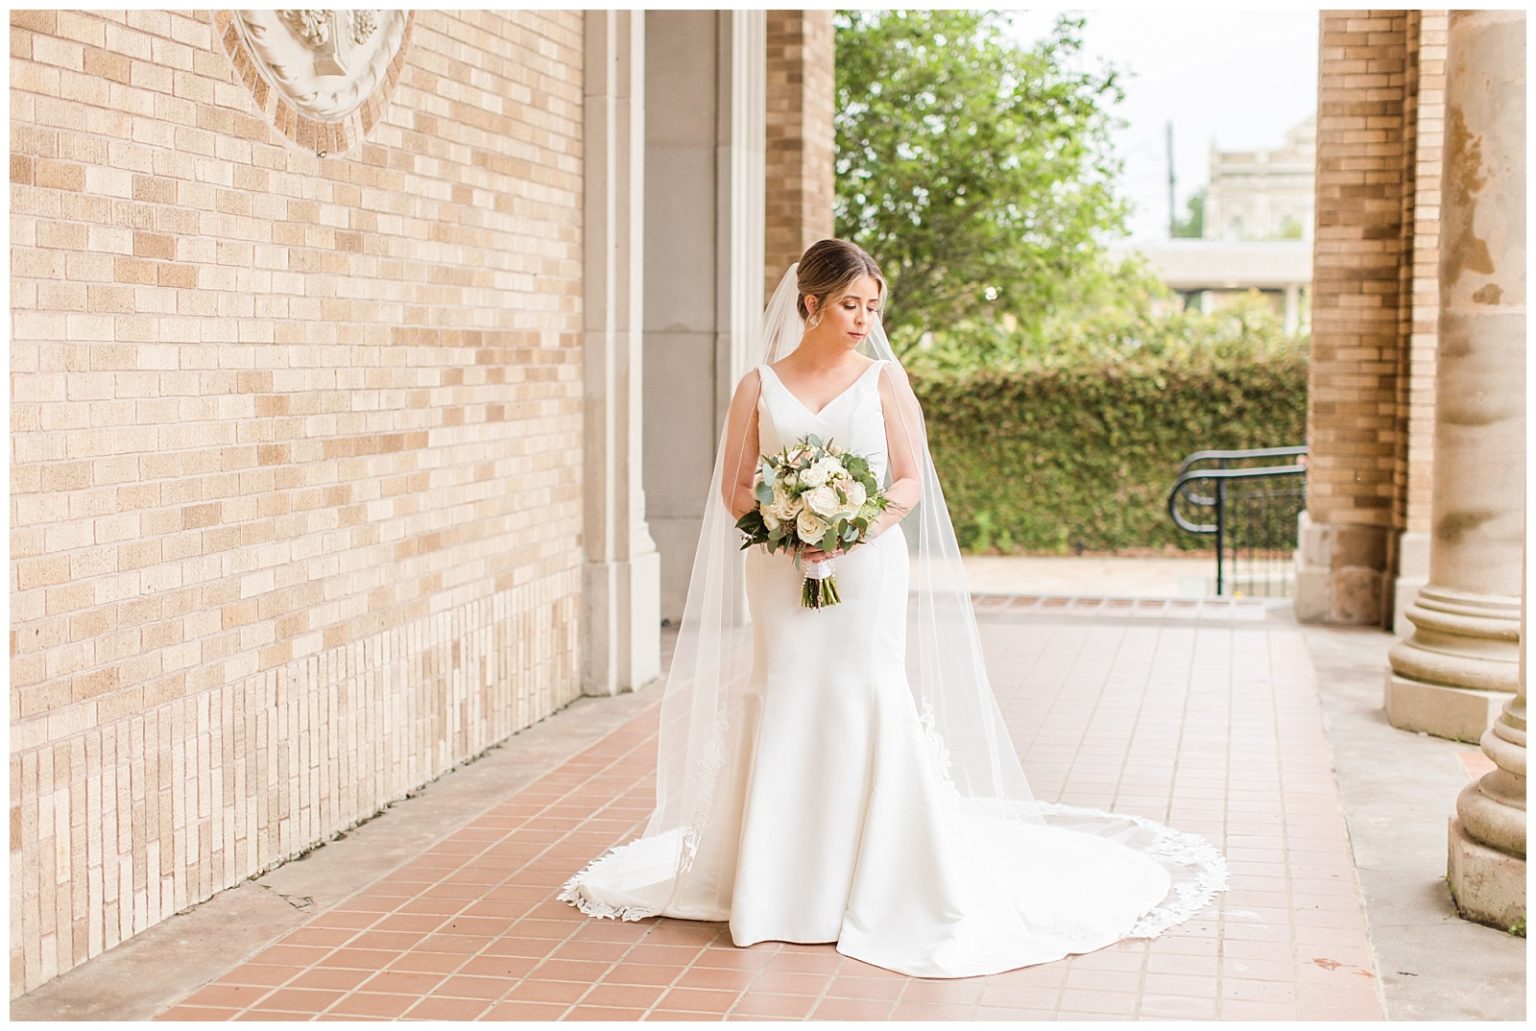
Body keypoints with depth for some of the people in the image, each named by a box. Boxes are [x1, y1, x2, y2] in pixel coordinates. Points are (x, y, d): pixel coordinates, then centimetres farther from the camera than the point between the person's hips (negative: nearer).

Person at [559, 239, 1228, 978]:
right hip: (782, 576, 1)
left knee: (869, 707, -6)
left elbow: (911, 482, 0)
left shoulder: (884, 379, 4)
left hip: (868, 569, -1)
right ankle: (785, 884, 12)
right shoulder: (759, 385, 6)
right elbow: (734, 488, 4)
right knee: (785, 712, 1)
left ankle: (882, 881, 4)